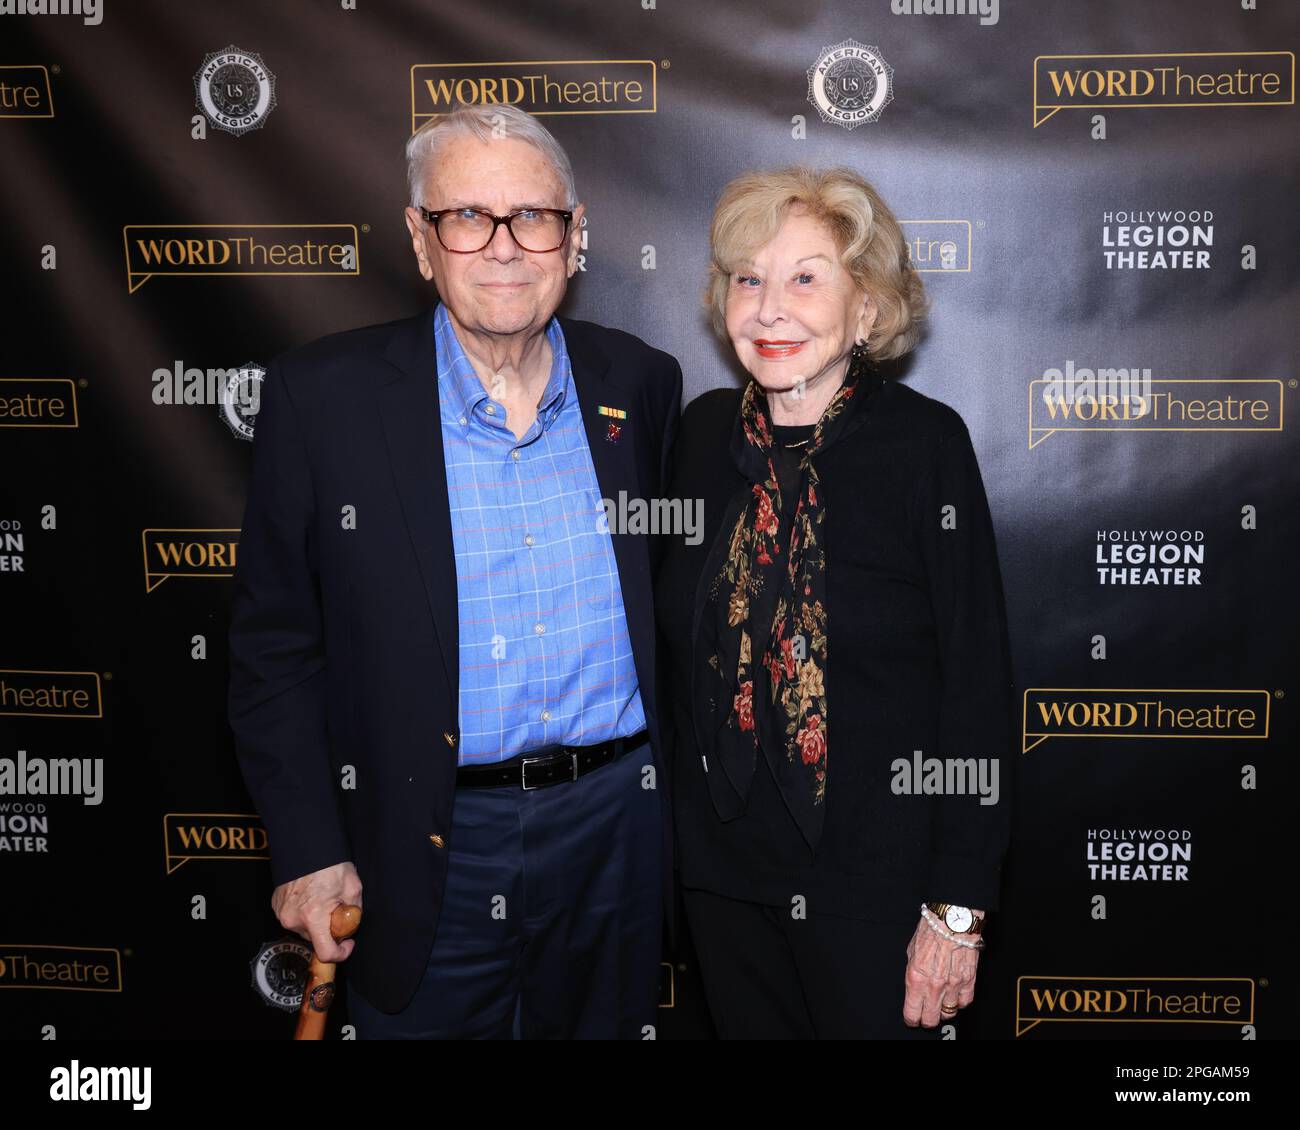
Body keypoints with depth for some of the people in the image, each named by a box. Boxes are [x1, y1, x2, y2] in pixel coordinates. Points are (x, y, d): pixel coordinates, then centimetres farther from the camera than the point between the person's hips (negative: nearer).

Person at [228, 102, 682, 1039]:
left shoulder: (642, 383, 0)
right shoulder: (322, 395, -8)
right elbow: (273, 646, -4)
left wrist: (658, 786, 7)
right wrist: (308, 853, -7)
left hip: (619, 828, 3)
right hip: (430, 853, -2)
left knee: (605, 1026, 20)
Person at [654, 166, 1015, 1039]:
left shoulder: (924, 442, -14)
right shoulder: (705, 432, -1)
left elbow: (978, 679, -13)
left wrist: (959, 909, -14)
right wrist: (674, 829, 8)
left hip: (874, 879, -4)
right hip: (721, 871, 5)